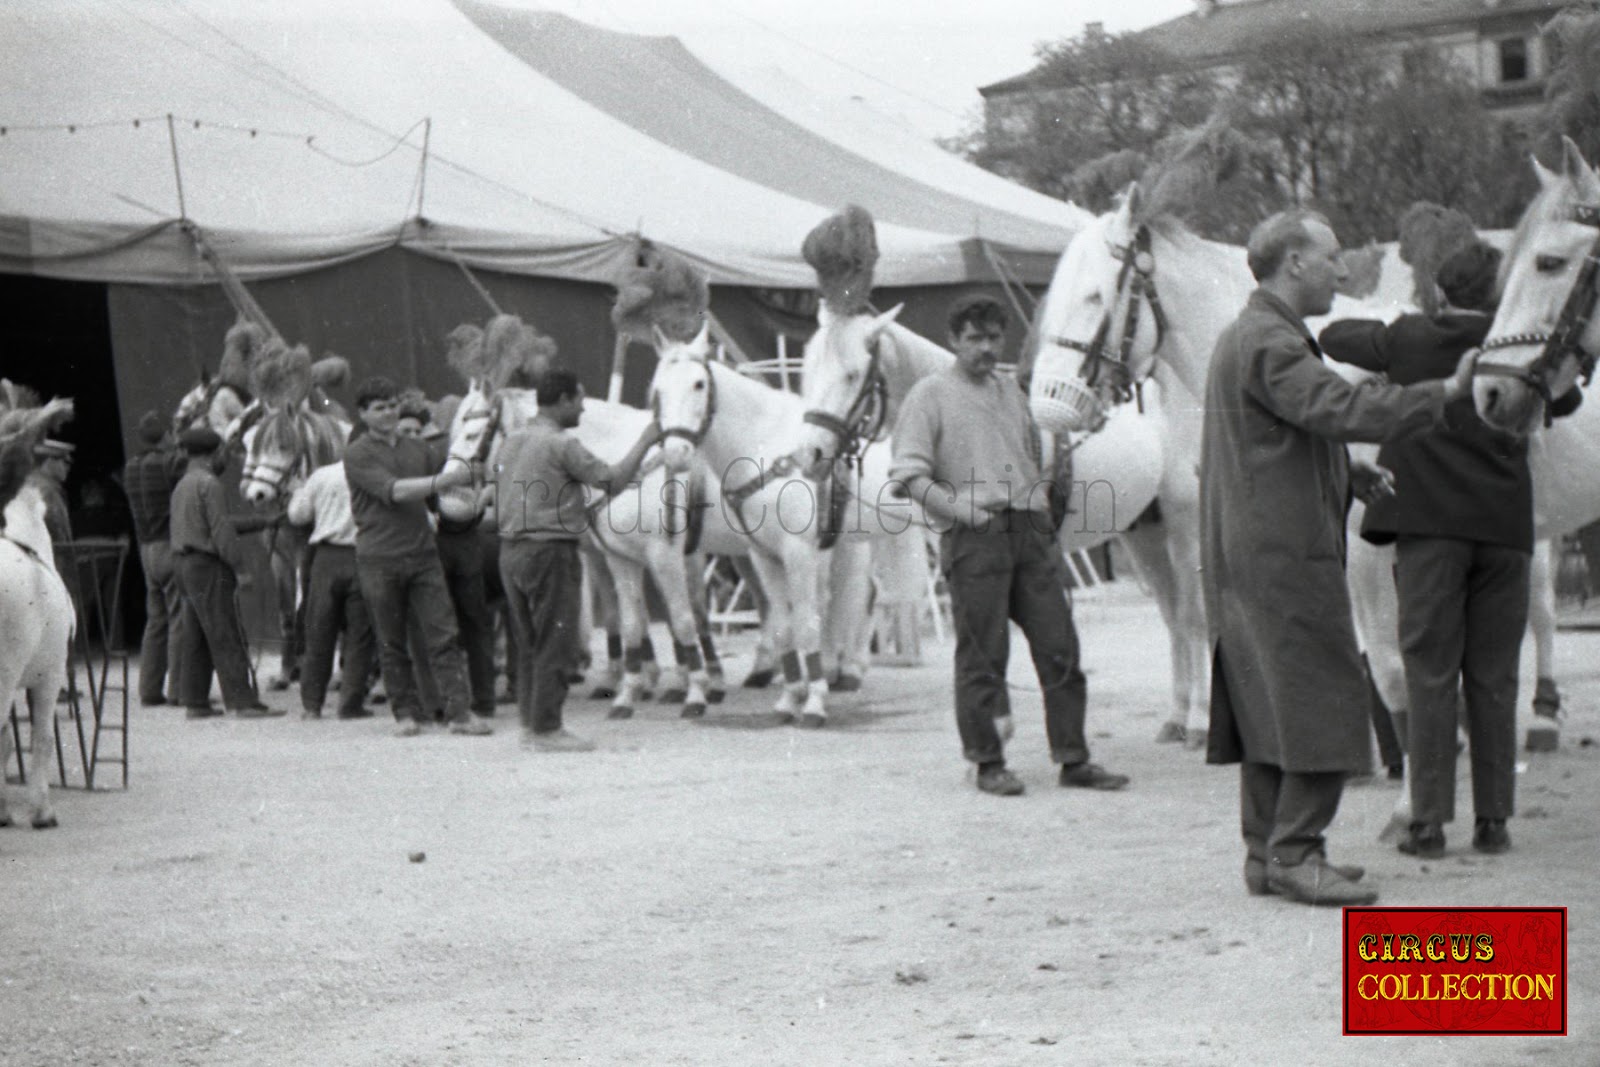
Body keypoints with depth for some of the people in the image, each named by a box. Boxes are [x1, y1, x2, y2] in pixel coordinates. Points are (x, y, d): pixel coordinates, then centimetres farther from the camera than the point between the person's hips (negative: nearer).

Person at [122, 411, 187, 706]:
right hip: (173, 546, -7)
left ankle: (150, 690, 11)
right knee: (180, 619, -3)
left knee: (155, 619, 12)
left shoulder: (131, 468, 9)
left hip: (147, 548, 7)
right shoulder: (172, 462, -13)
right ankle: (179, 688, -3)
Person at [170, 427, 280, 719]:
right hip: (209, 566, -9)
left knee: (195, 638, 11)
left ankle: (195, 702, 12)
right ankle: (243, 702, -11)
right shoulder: (208, 484, -12)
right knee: (227, 638, -9)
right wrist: (239, 568, -15)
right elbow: (221, 529, -18)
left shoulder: (181, 485, 16)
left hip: (186, 564, 9)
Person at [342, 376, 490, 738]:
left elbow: (457, 469, 17)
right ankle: (408, 713, 14)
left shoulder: (417, 449, 15)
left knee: (443, 636, -4)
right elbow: (393, 491, -16)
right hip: (379, 560, -4)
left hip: (422, 554, 4)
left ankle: (459, 713, -6)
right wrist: (442, 480, -24)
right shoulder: (358, 454, -3)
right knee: (391, 644, 3)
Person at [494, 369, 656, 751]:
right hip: (550, 551, -8)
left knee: (528, 644, 14)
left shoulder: (511, 442, 13)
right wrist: (645, 441, -3)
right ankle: (547, 729, -2)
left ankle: (531, 723, 17)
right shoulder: (562, 444, -13)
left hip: (510, 549, 8)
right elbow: (613, 479, -14)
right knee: (556, 644, -3)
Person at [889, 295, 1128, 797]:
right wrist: (963, 509, -17)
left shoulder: (1011, 392, 19)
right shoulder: (930, 395, 0)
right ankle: (988, 762, 8)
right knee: (982, 652, -3)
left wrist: (1043, 510, 15)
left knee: (1059, 646, 3)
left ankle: (1073, 758, 9)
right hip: (974, 536, -6)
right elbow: (909, 474, -7)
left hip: (1030, 530, 6)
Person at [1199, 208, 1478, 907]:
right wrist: (1445, 392, -24)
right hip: (1285, 554, -11)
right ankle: (1294, 854, -6)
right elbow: (1338, 408, -28)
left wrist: (1348, 476, 13)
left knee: (1271, 704, 12)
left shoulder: (1245, 338, 21)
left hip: (1251, 555, 11)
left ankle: (1267, 850, 17)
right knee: (1323, 698, -8)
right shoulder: (1271, 344, -14)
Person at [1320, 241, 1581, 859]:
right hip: (1504, 528, 2)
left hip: (1430, 527, -2)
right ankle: (1493, 820, 10)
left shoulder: (1408, 340, -2)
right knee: (1494, 678, 8)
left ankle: (1429, 823, -1)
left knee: (1430, 674, 1)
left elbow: (1333, 339, 14)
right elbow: (1565, 400, 21)